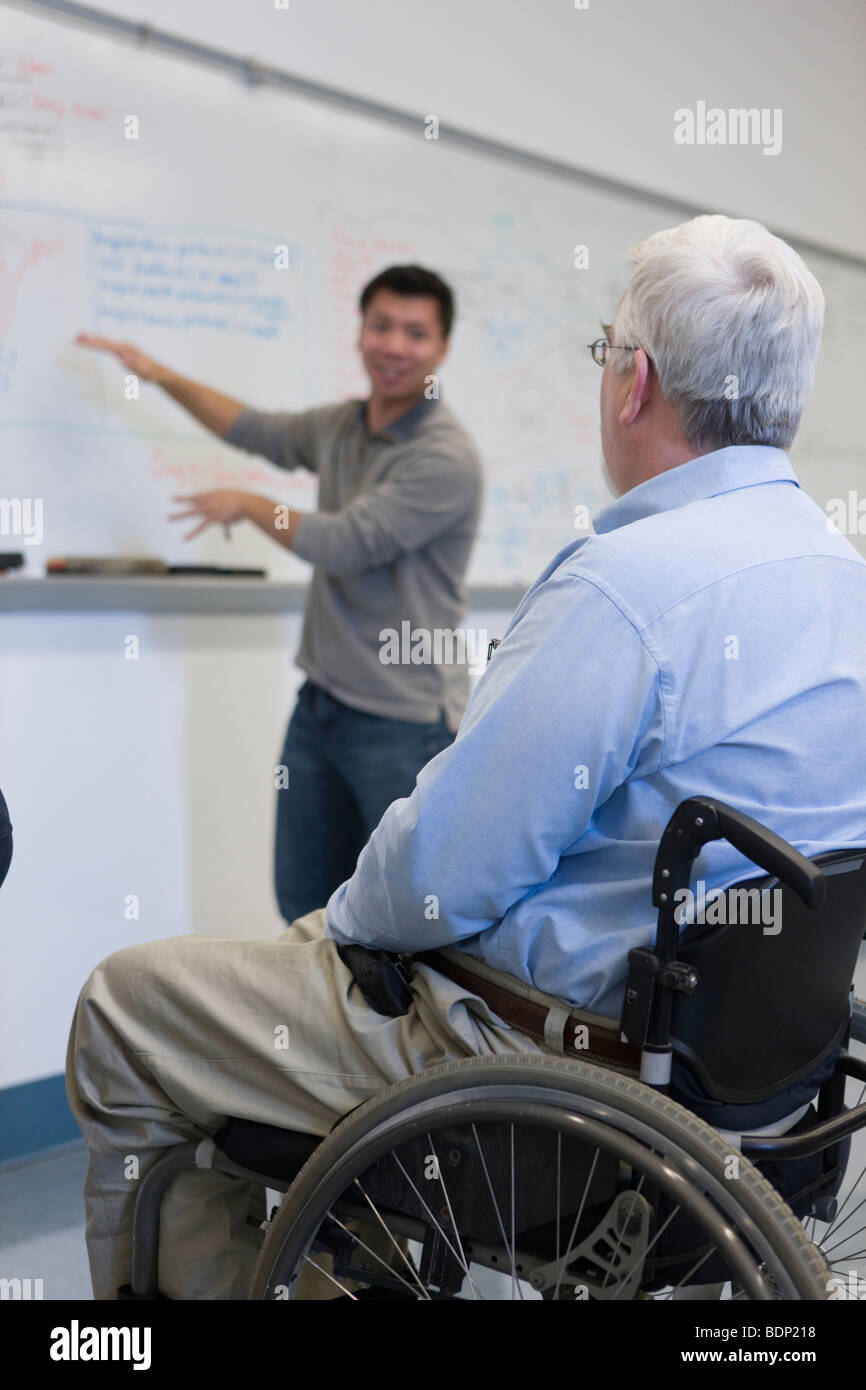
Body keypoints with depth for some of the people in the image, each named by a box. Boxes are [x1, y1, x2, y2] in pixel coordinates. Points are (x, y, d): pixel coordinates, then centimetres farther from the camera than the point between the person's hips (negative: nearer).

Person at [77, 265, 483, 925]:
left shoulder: (447, 460, -17)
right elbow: (258, 431, 27)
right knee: (306, 906, 15)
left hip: (403, 722, -8)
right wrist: (160, 374, 26)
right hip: (322, 702, 8)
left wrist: (248, 505, -3)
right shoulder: (340, 426, 9)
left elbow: (344, 544, -19)